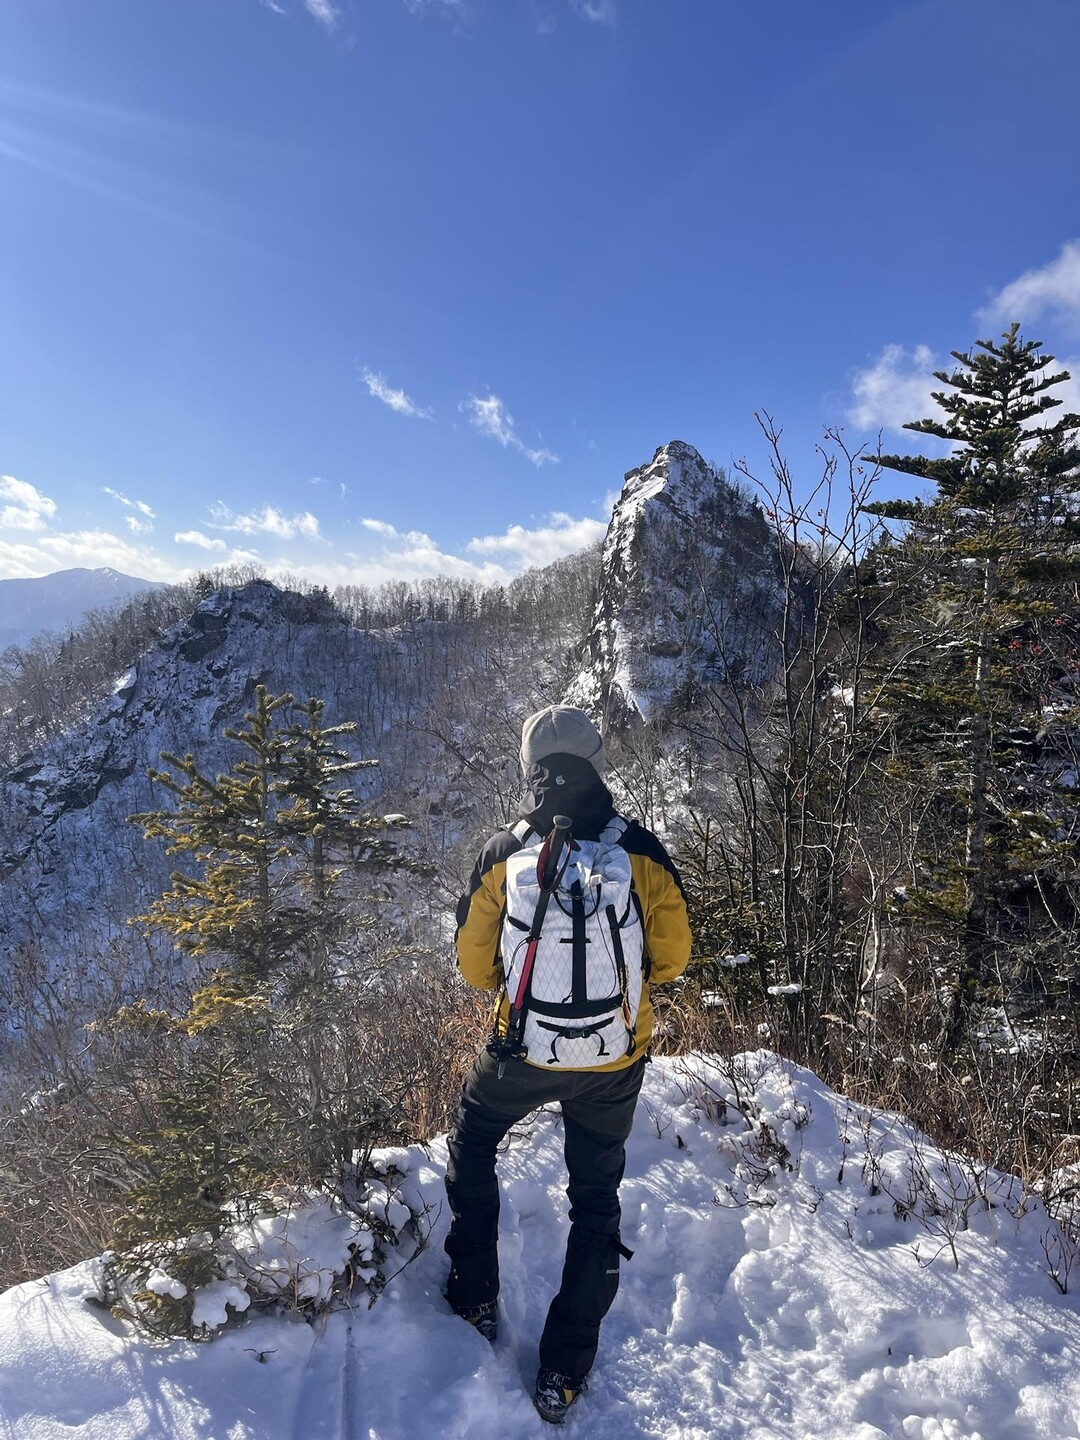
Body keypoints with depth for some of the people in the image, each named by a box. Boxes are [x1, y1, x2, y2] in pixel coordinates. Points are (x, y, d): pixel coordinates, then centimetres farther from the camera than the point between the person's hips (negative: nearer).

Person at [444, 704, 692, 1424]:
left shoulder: (501, 854, -14)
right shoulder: (643, 851, -14)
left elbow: (475, 966, -4)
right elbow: (672, 957, -4)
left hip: (520, 1051, 0)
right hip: (614, 1062, 1)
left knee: (472, 1147, 30)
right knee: (596, 1198, 22)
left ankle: (476, 1299, 39)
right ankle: (564, 1371, 32)